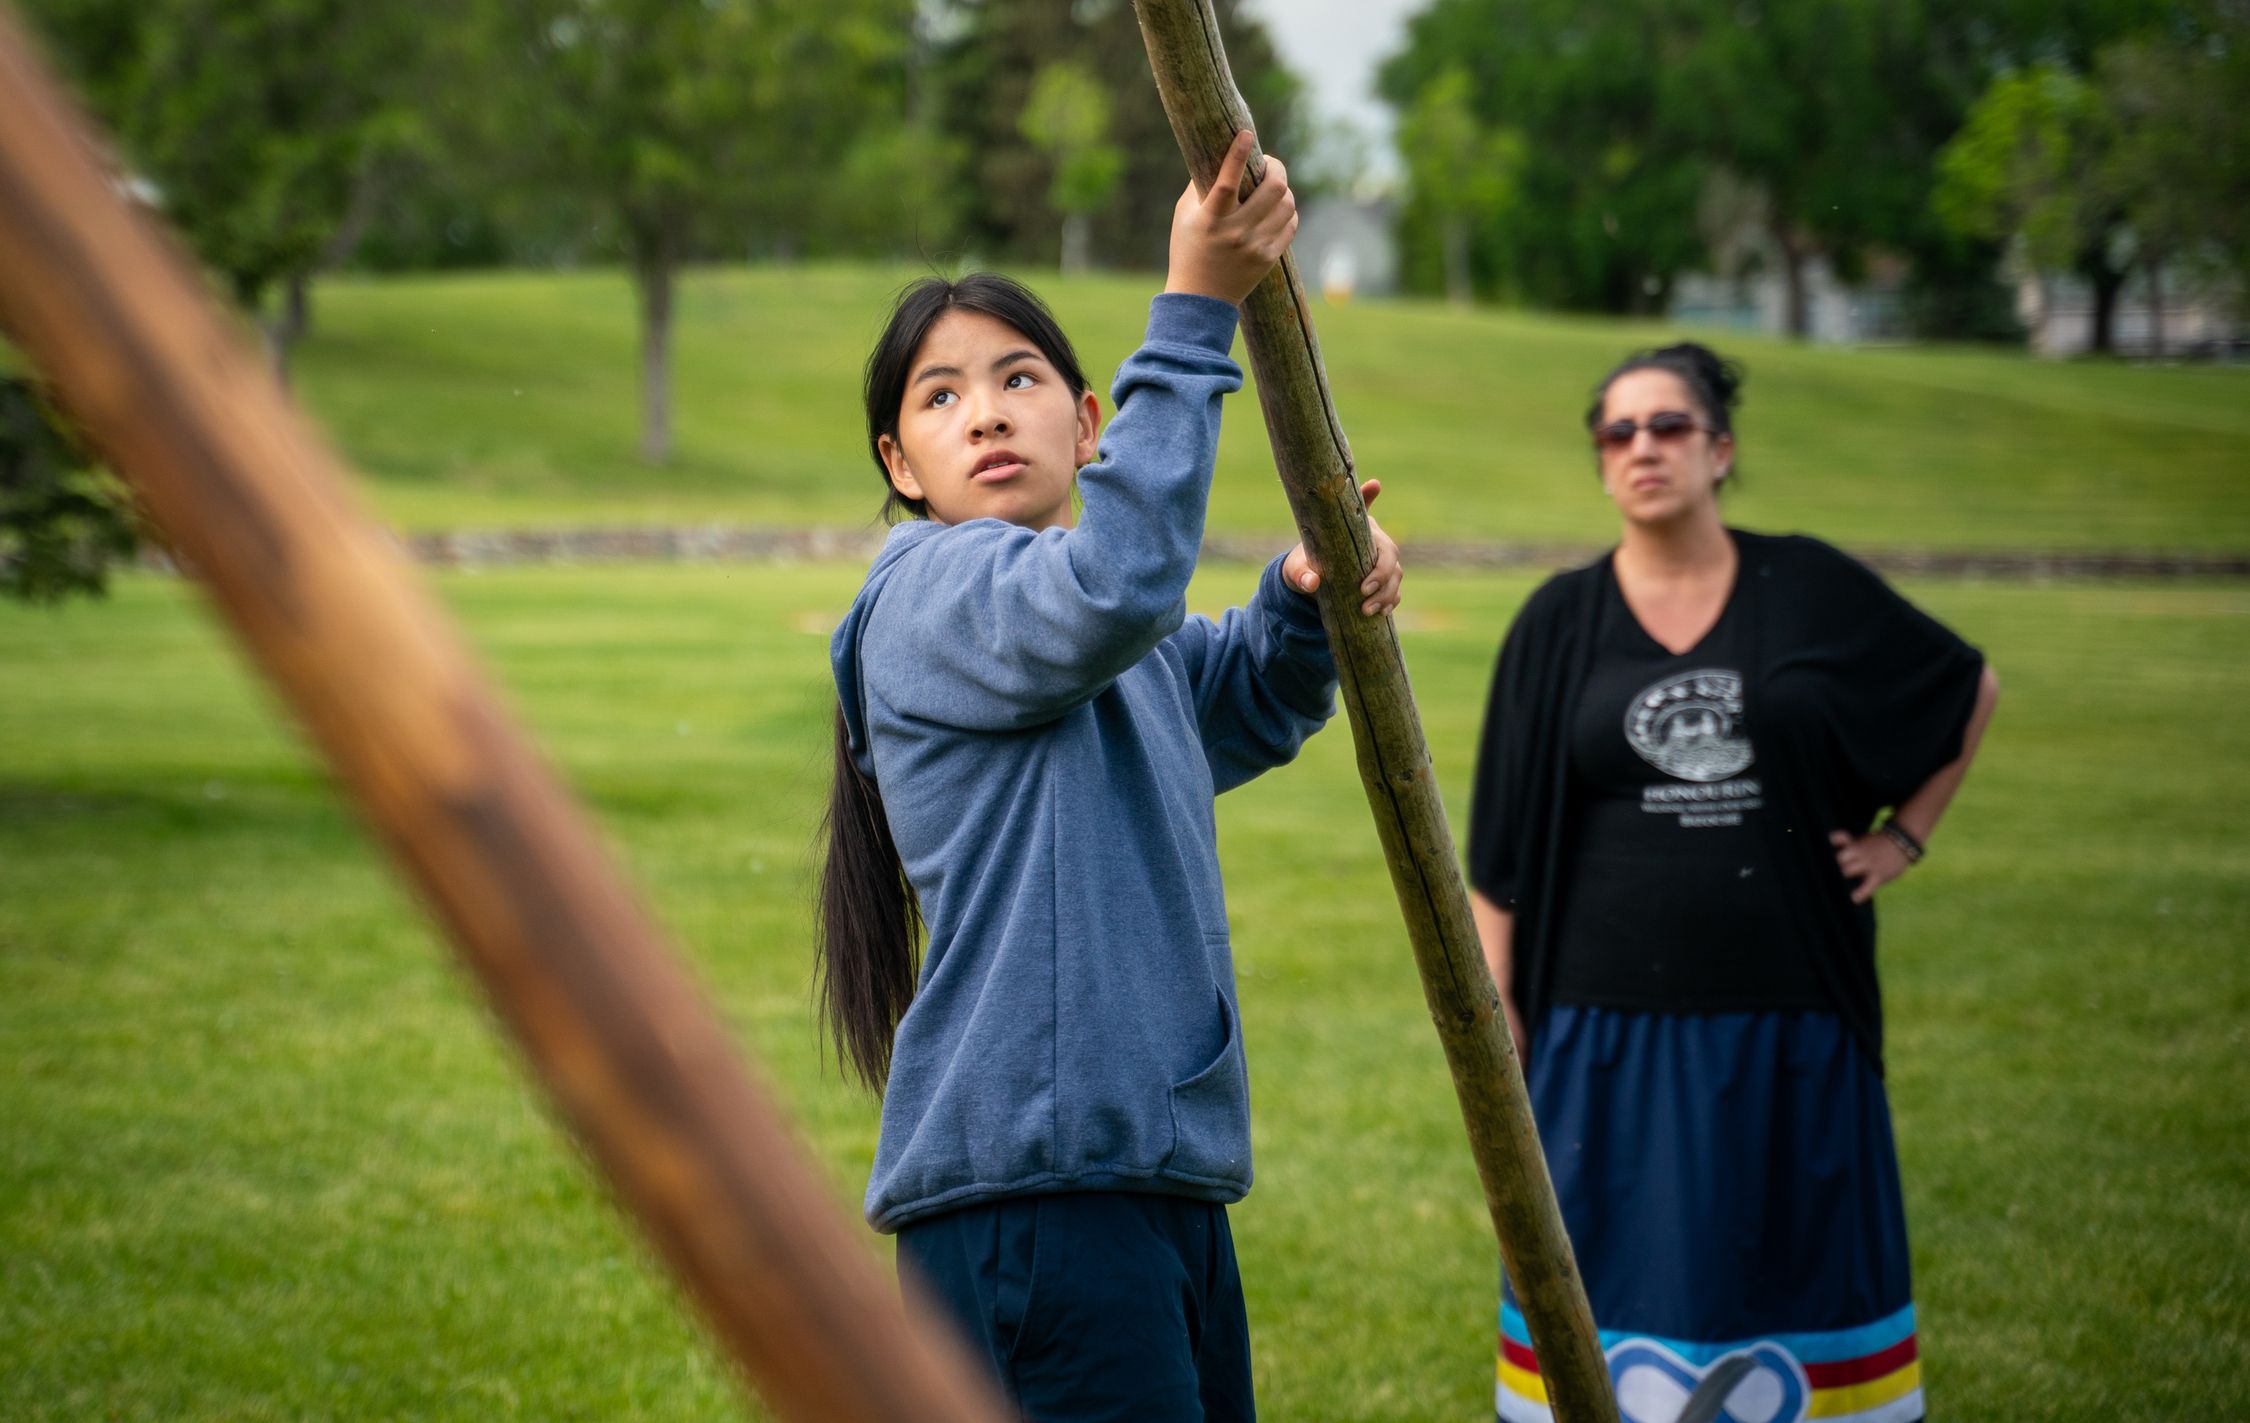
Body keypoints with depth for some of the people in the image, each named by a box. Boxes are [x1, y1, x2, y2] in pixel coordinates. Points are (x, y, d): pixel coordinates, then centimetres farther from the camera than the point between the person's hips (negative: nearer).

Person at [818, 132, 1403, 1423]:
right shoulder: (932, 590, -6)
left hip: (1158, 1177, 9)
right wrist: (1194, 313, -25)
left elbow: (1251, 705, 36)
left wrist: (1305, 602, 12)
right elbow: (1114, 589, -26)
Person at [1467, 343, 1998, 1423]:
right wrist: (1493, 997, -2)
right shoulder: (1560, 624, 3)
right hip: (1609, 1026, 0)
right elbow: (1503, 829, 3)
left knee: (1790, 1261, 7)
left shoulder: (1809, 592, 3)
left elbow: (1973, 688, 17)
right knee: (1620, 1284, 3)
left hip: (1786, 1019, 1)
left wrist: (1904, 834, 11)